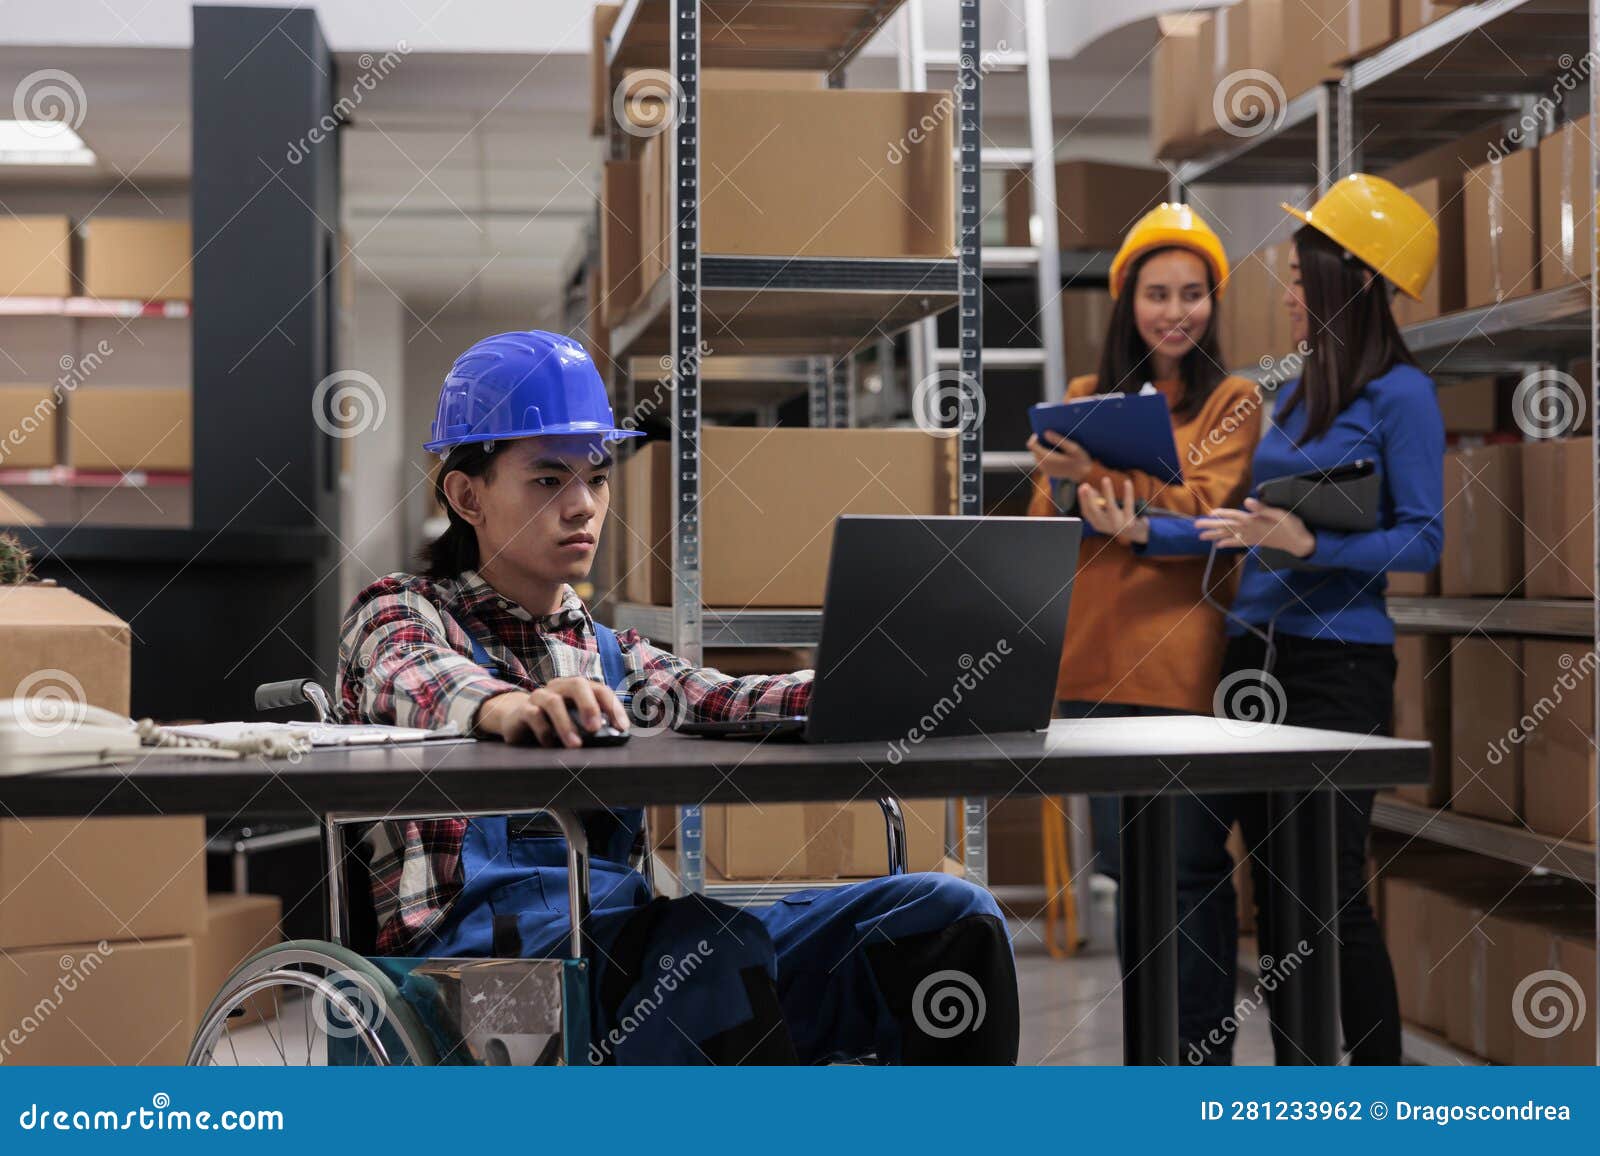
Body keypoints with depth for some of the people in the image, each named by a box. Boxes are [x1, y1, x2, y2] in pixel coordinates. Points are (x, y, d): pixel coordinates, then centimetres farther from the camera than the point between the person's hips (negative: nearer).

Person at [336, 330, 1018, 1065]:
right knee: (717, 940, -37)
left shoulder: (605, 650, 25)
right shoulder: (401, 612, 9)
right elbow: (415, 679, -17)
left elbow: (715, 703, 5)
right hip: (483, 930, -6)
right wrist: (506, 707, -41)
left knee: (947, 915, -12)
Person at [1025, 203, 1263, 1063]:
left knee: (1187, 865, -5)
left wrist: (1099, 480, -26)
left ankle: (1199, 1048, 5)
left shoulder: (1231, 402, 3)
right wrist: (1067, 495, -13)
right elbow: (1044, 522, 10)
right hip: (1093, 656, 5)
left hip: (1181, 661, -4)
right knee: (1122, 860, 11)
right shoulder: (1086, 395, 14)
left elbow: (1203, 513, -12)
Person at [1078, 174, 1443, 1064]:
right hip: (1258, 658, 8)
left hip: (1340, 665, -7)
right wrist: (1144, 531, 6)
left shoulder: (1399, 393, -7)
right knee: (1274, 882, 10)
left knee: (1333, 890, -5)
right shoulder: (1295, 395, 16)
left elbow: (1422, 541, -11)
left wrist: (1308, 545, -21)